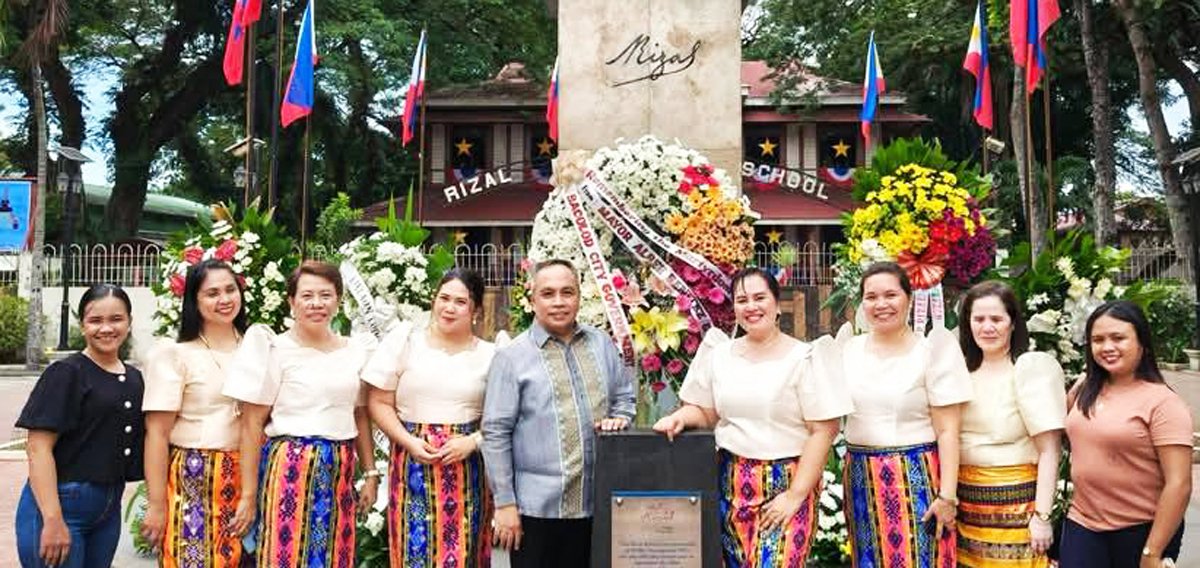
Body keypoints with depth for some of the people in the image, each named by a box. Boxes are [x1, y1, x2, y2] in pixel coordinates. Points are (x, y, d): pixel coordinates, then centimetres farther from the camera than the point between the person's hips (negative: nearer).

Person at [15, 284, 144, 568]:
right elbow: (38, 447, -14)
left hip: (109, 508, 6)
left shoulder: (134, 379, 9)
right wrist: (52, 519, -20)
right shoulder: (65, 373, -9)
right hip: (58, 503, -6)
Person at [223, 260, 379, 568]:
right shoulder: (274, 350, -6)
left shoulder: (356, 351, 8)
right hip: (290, 468, -5)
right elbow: (252, 425, -6)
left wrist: (371, 474, 11)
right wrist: (248, 495, -8)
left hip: (339, 472, 5)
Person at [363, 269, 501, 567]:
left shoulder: (489, 355, 4)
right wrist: (409, 441, -9)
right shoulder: (405, 339, 2)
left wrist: (472, 442, -12)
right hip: (413, 463, 0)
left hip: (466, 467, 1)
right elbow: (379, 402, 3)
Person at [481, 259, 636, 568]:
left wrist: (618, 419, -3)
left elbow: (624, 396, 20)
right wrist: (504, 503, -8)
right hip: (537, 507, -4)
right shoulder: (511, 357, -5)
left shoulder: (602, 344, 8)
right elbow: (496, 434, -6)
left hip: (597, 504, 4)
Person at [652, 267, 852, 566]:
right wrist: (679, 417, -8)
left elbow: (824, 430, -9)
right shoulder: (720, 354, 8)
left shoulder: (804, 358, -6)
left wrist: (796, 494, -12)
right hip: (731, 484, 4)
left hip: (787, 484, -4)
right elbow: (703, 411, 15)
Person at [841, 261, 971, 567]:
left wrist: (947, 495, -13)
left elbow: (947, 431, -8)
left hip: (915, 477, -4)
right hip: (861, 478, 4)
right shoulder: (850, 350, 6)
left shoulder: (932, 350, -6)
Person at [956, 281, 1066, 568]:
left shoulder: (1033, 367, -8)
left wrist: (1042, 516, -15)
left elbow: (1050, 451, -11)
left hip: (1016, 501, -5)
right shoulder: (966, 370, 9)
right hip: (967, 503, 5)